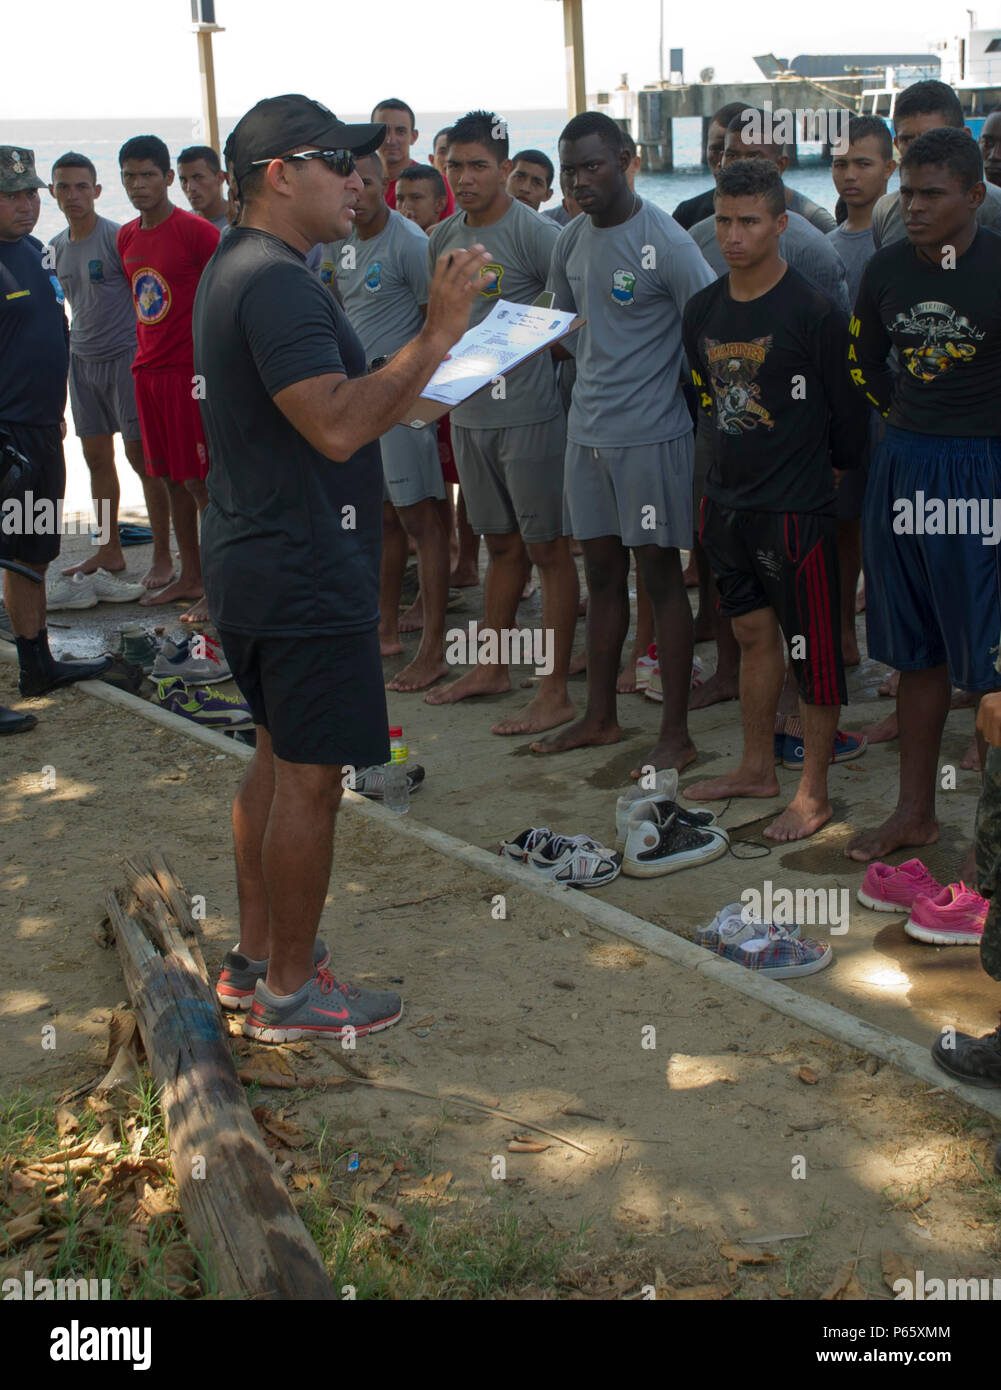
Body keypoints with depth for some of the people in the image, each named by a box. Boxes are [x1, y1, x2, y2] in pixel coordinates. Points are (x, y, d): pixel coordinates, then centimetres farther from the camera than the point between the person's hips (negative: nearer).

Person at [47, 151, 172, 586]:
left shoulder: (118, 238, -10)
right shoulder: (56, 246, 12)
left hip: (124, 355, -7)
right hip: (82, 359, 7)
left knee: (141, 456, -8)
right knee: (96, 457, 11)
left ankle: (163, 558, -3)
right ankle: (109, 550, 23)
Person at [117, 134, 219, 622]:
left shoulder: (196, 231, -10)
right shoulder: (126, 237, 11)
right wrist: (144, 354, 17)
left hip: (191, 371, -7)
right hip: (148, 370, 7)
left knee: (200, 481, -5)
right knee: (170, 477, 12)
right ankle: (189, 577, 22)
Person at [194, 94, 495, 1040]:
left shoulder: (235, 270, 15)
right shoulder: (277, 282, -20)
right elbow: (337, 427, -31)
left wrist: (408, 400, 16)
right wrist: (437, 335, -28)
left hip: (251, 563, 11)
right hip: (305, 577, -11)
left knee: (278, 756, 19)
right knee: (311, 777, -1)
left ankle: (253, 958, 30)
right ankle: (288, 994, 11)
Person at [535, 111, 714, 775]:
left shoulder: (665, 241, -13)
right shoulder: (571, 241, 9)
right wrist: (596, 379, 11)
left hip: (651, 433, -7)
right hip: (587, 428, 7)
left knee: (660, 574, -1)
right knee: (602, 573, 13)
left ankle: (677, 733, 8)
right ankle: (600, 716, 25)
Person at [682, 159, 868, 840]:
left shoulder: (813, 312, -14)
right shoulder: (703, 309, 6)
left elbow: (850, 416, -8)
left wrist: (808, 463, 5)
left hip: (795, 509, -6)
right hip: (728, 503, 7)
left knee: (813, 652, 1)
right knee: (754, 635, 17)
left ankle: (814, 792, 12)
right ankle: (758, 767, 30)